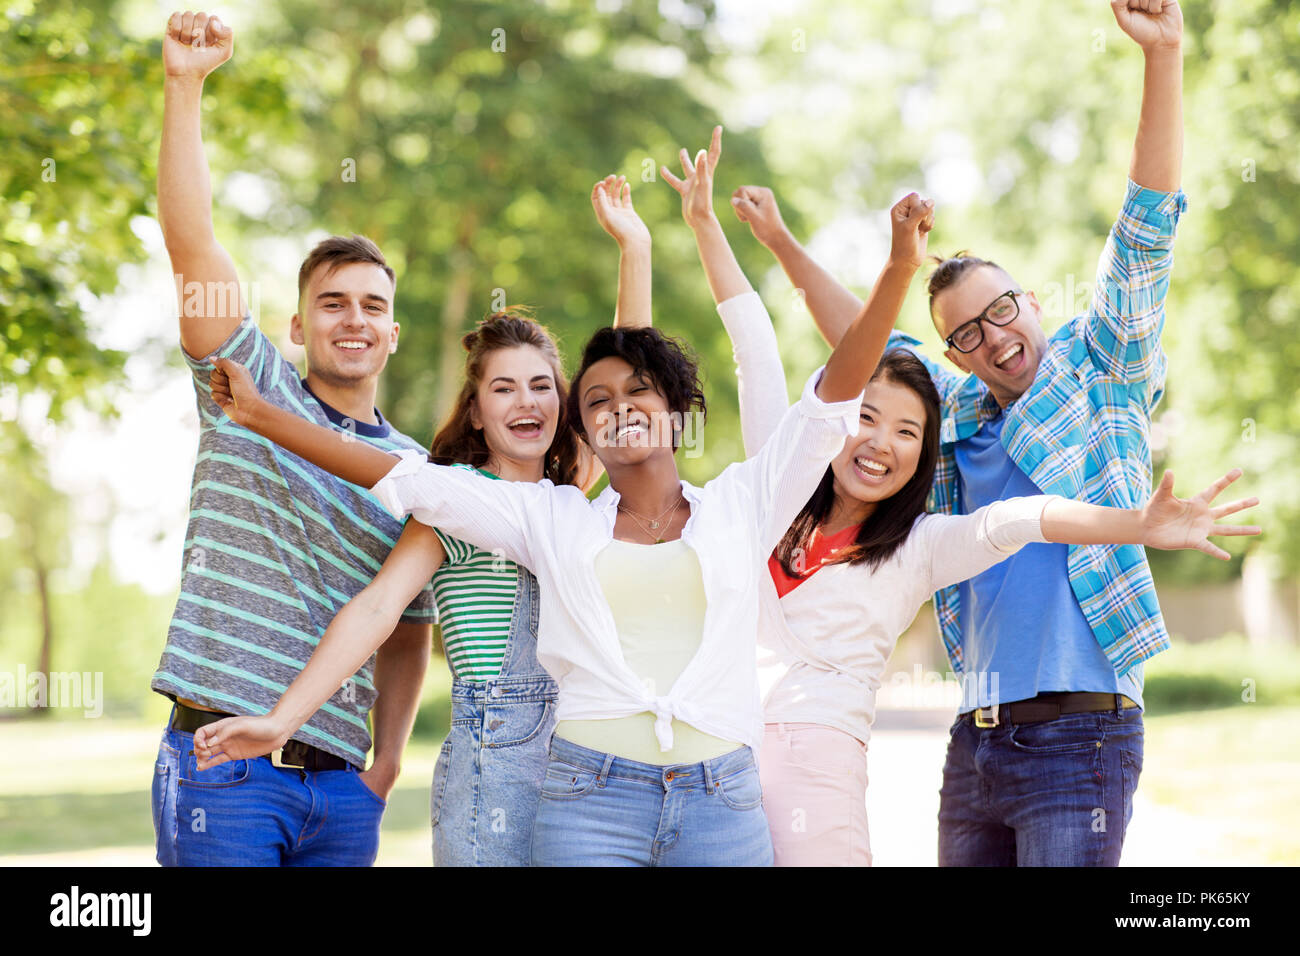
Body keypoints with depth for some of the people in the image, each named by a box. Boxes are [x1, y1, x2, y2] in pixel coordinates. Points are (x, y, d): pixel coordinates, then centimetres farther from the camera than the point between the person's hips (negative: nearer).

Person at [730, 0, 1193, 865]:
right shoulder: (959, 414, 16)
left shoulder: (1101, 371, 2)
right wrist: (785, 247, 35)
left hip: (1079, 736, -6)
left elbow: (1148, 227, -6)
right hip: (974, 743, 6)